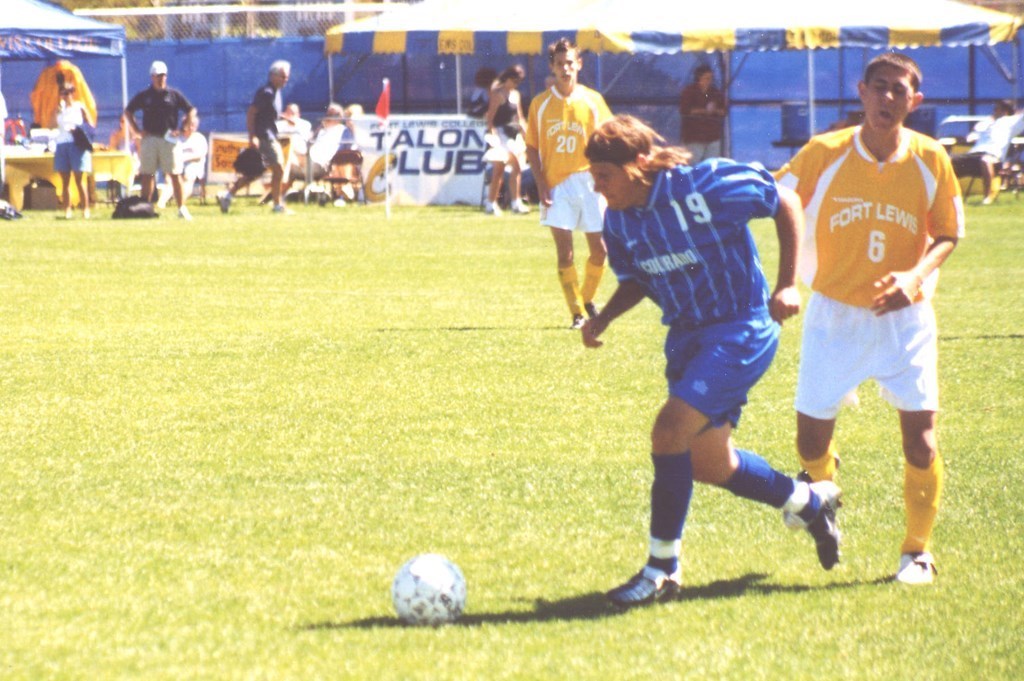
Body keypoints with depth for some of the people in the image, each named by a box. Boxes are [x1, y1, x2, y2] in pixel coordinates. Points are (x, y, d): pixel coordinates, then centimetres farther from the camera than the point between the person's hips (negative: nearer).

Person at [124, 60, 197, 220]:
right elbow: (128, 111, 16)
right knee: (147, 174, 2)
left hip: (169, 139, -1)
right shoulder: (144, 96, 7)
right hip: (149, 139, 1)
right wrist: (136, 130, 5)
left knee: (175, 174, -5)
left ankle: (181, 207, -4)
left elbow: (191, 110, 8)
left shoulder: (174, 95, 4)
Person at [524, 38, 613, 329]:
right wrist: (541, 184, -7)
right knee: (564, 249, -4)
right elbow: (532, 147, 3)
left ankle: (588, 299, 27)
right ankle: (577, 313, 3)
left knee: (599, 249, 2)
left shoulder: (593, 100, 2)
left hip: (589, 182, 1)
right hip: (557, 185, -1)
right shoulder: (540, 104, 1)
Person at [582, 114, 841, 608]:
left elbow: (786, 203, -8)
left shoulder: (706, 186, -20)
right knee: (708, 463, 13)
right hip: (687, 336, 8)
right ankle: (811, 502, 40)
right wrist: (603, 319, -3)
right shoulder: (619, 220, -1)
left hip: (742, 331, -8)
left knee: (670, 431, -21)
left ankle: (662, 570, -10)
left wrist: (787, 285, -12)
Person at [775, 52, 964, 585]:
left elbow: (947, 235, 1)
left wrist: (916, 276, -17)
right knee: (811, 437, 2)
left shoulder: (930, 160, -8)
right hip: (834, 314, 0)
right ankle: (821, 481, 41)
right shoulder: (824, 155, -11)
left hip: (904, 316, 0)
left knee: (919, 430, -10)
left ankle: (918, 548, 8)